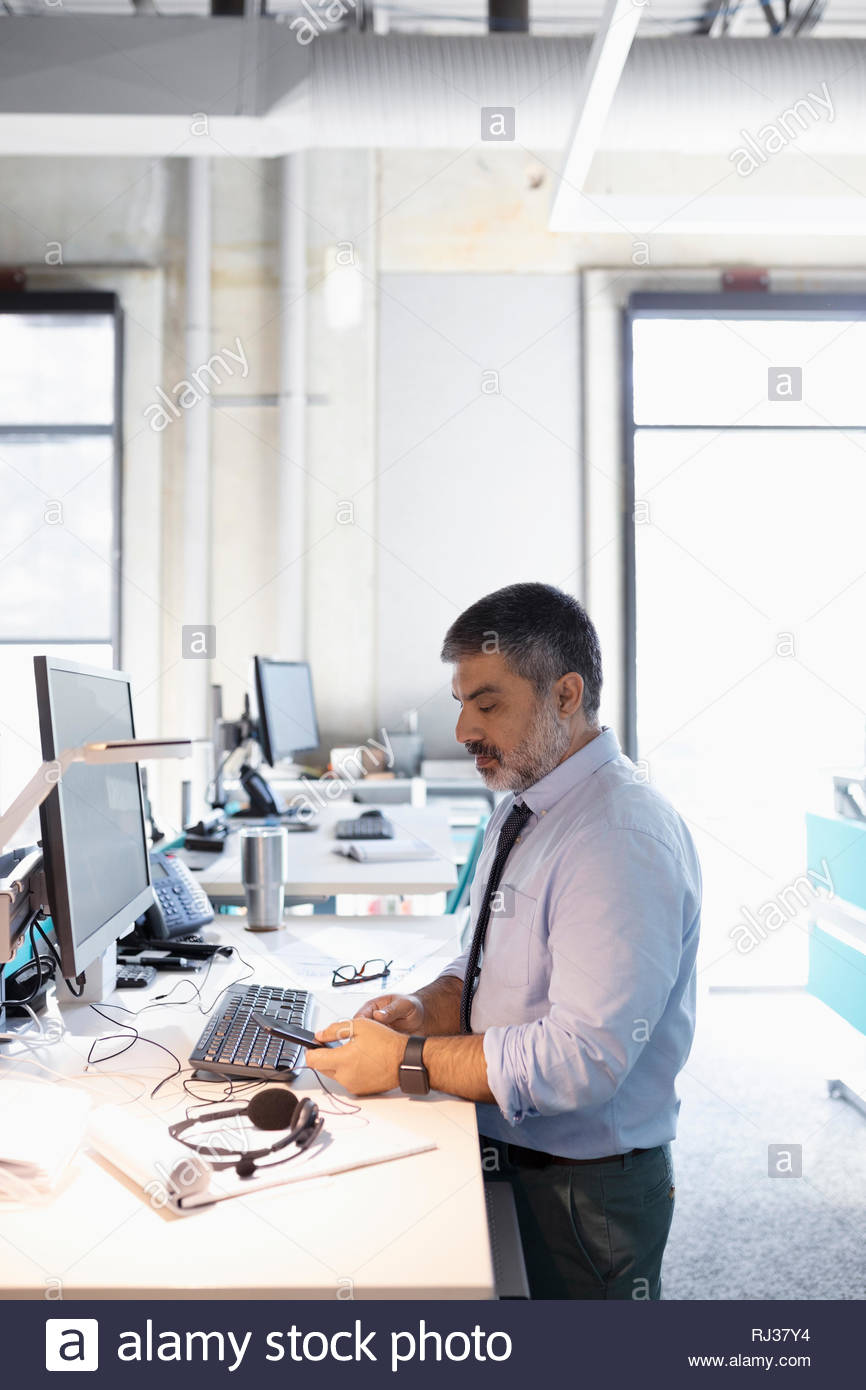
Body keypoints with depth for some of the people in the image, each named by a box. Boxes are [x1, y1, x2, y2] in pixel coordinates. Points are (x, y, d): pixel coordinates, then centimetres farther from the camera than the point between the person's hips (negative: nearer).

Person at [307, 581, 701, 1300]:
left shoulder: (625, 841, -27)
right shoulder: (521, 804, 5)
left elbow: (578, 1063, -30)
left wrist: (408, 1061, -23)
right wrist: (427, 1009, -7)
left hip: (582, 1193, -8)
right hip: (502, 1158, 8)